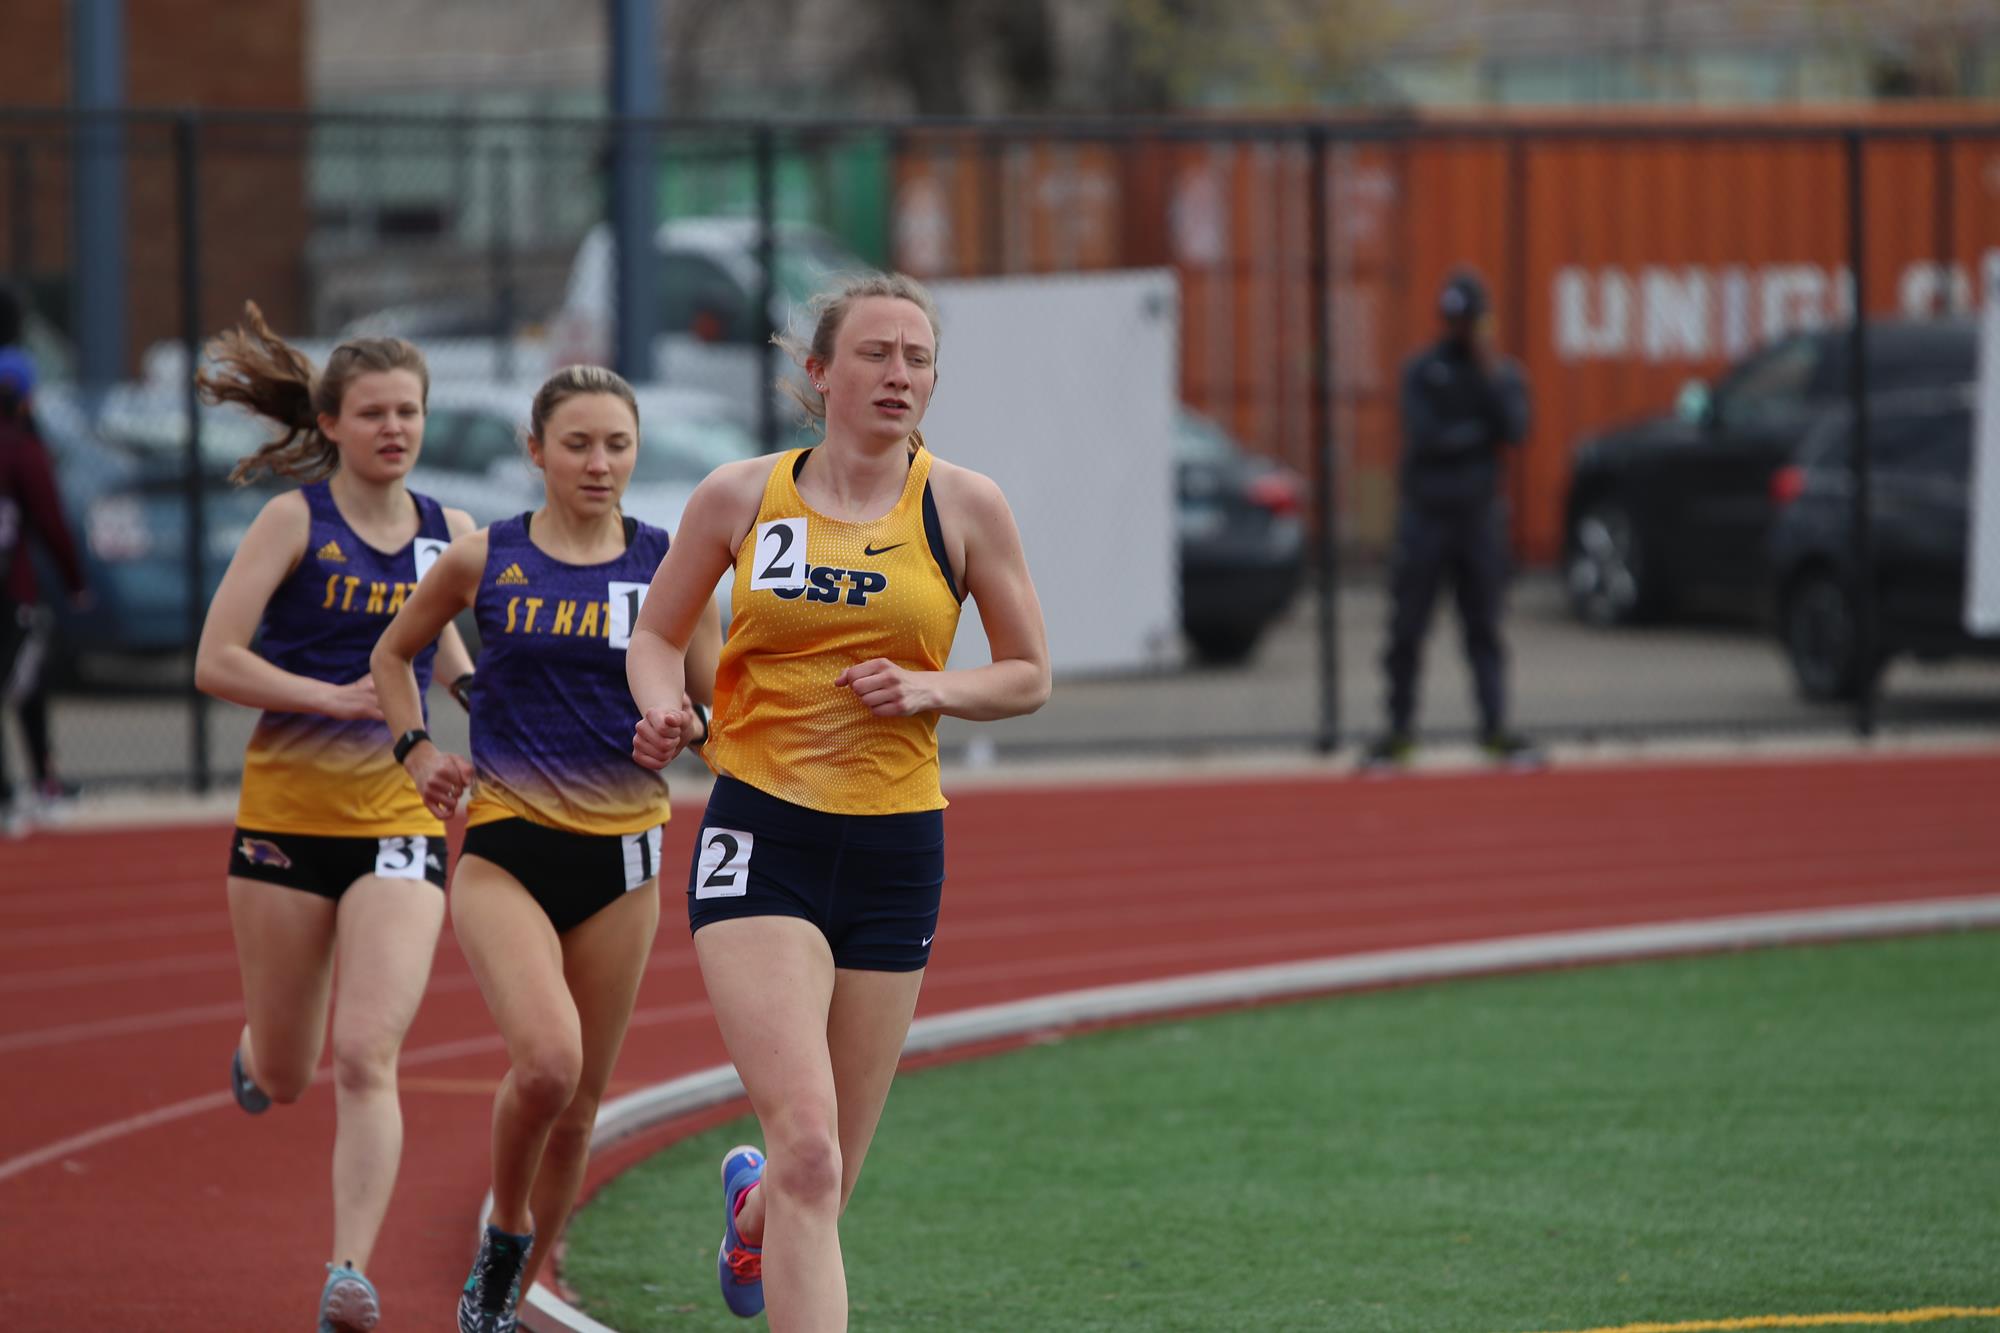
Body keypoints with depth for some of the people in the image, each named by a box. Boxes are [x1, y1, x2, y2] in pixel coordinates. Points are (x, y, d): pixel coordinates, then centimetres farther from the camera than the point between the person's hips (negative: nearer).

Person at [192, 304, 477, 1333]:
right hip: (289, 810, -1)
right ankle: (256, 1047, 49)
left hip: (399, 815, 1)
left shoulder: (449, 534, 6)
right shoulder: (295, 521, -5)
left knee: (366, 1055, -16)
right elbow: (215, 662, -11)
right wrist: (339, 698, -18)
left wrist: (473, 693, 4)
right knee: (281, 1082, 11)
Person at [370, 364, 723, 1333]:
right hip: (506, 845, -2)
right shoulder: (484, 560, 1)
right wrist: (416, 754, 3)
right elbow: (393, 654, 18)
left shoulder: (668, 567, 3)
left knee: (579, 1102, 8)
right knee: (546, 1061, -25)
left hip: (619, 857, 2)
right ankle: (504, 1232, 2)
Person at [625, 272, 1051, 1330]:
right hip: (761, 840, -2)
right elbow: (656, 636, 15)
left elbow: (1029, 677, 10)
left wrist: (931, 690, -10)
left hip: (896, 849, 2)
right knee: (809, 1150, -20)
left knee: (824, 1179, 12)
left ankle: (752, 1207, 49)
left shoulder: (963, 507, 2)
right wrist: (666, 712, -7)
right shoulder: (740, 498, 2)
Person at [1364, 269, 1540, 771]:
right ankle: (1398, 732, 6)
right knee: (1407, 630, -1)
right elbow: (1425, 438, -11)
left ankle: (1494, 728, 4)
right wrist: (1481, 431, -6)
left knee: (1484, 627, 2)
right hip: (1425, 513, -1)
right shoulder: (1422, 371, 2)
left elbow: (1515, 429, -11)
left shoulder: (1503, 373, 8)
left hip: (1478, 516, 1)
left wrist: (1490, 370, -13)